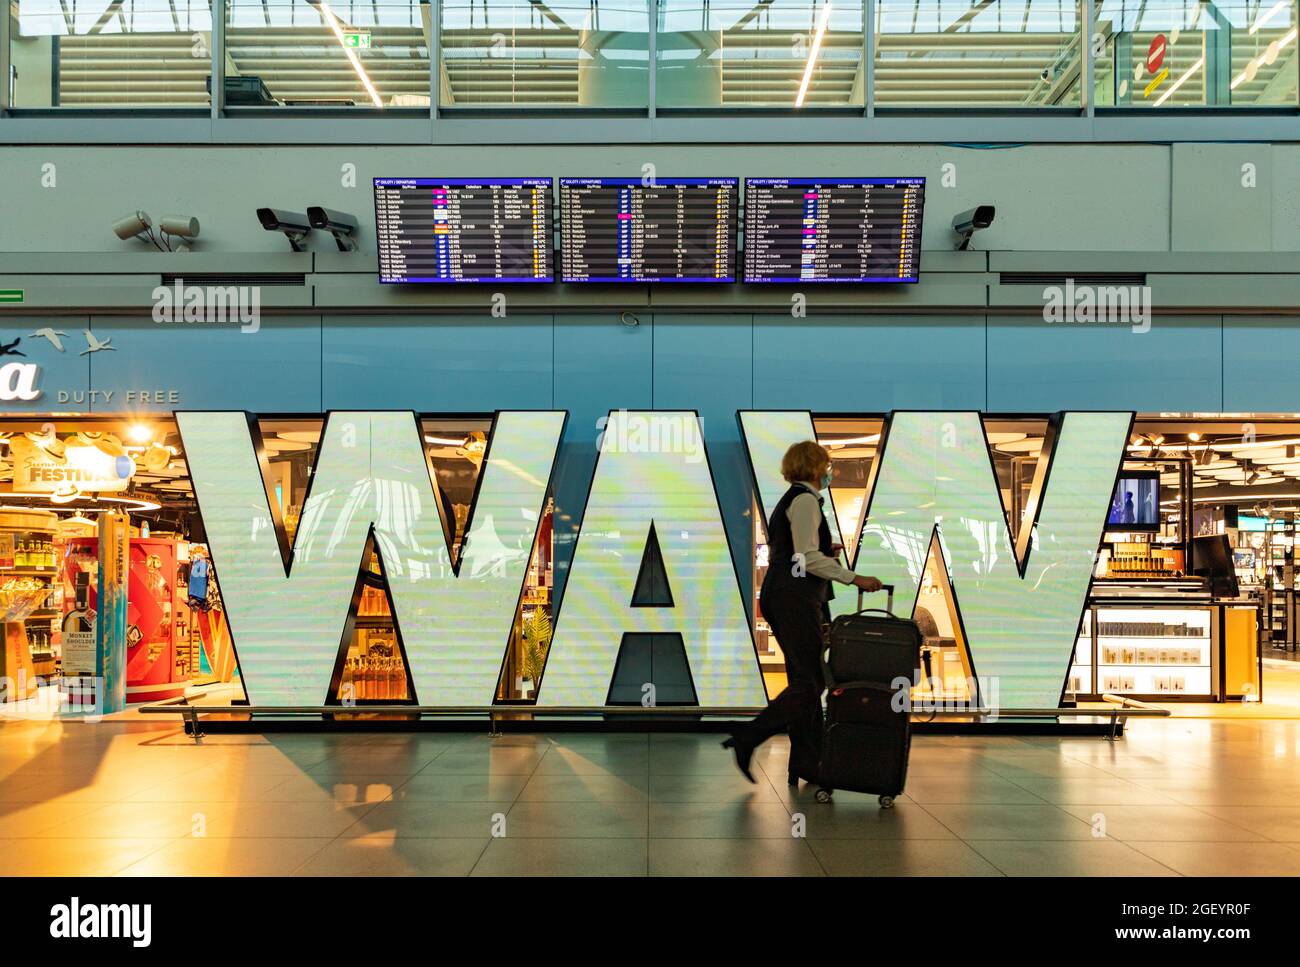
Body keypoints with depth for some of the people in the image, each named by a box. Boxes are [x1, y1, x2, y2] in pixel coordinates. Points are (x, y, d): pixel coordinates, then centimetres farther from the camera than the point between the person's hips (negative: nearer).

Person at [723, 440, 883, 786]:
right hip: (796, 601, -10)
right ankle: (746, 739, -12)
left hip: (783, 599, 10)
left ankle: (806, 765, 10)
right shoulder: (805, 500, -10)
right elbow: (808, 558, -18)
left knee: (805, 681, 9)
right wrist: (854, 578, -15)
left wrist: (825, 553, 17)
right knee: (810, 682, -9)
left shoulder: (787, 501, 20)